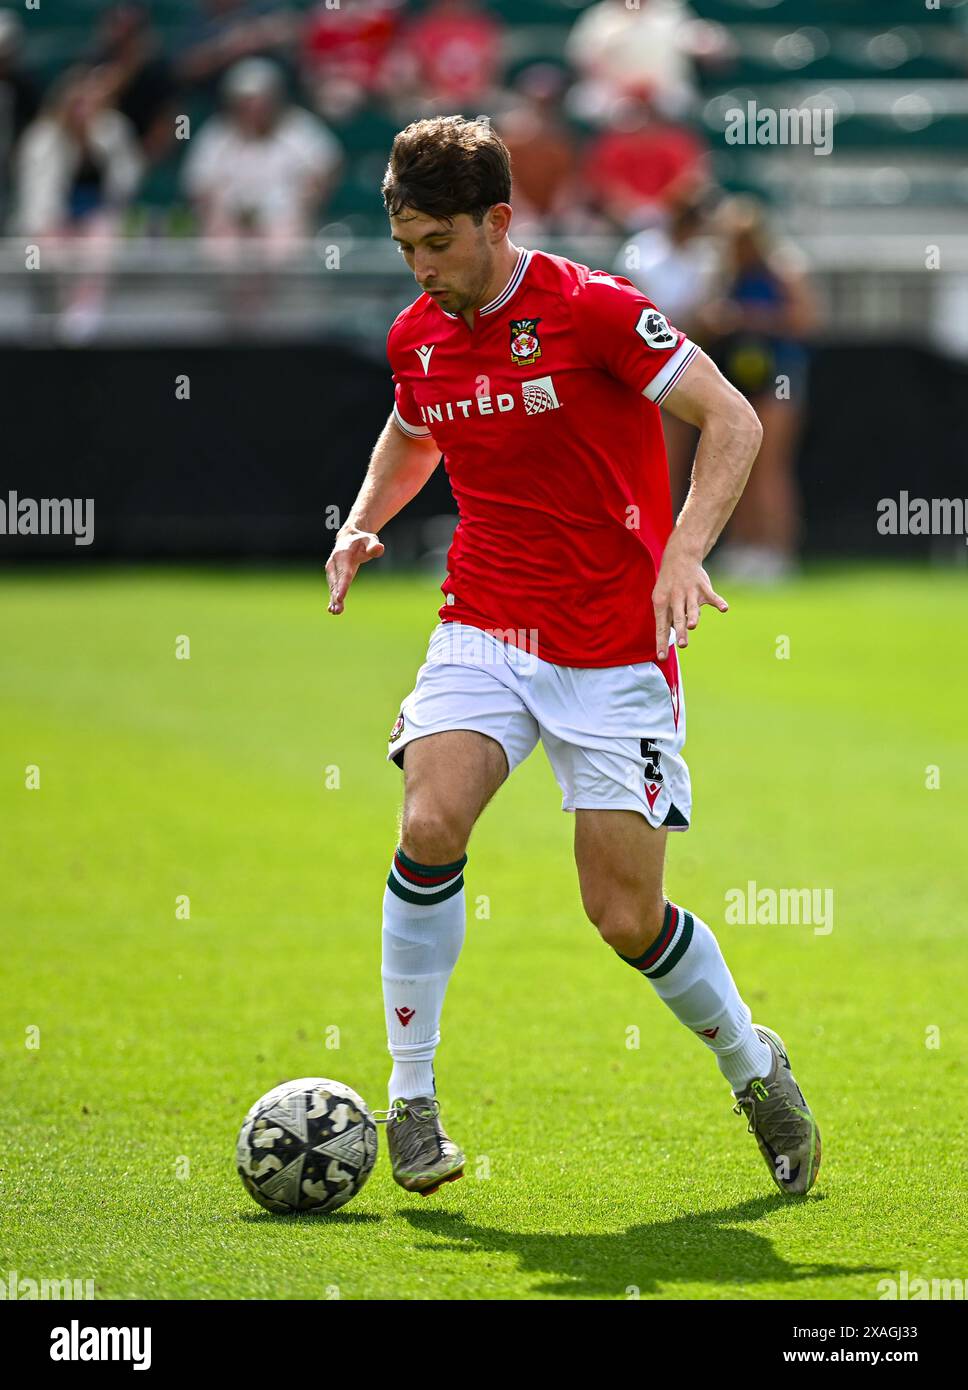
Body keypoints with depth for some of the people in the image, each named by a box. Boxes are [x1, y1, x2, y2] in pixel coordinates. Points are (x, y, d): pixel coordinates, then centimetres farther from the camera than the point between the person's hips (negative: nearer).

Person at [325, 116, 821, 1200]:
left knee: (629, 920, -5)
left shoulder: (592, 309, -14)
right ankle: (410, 1098, -10)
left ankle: (752, 1064, 25)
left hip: (614, 651, -4)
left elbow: (732, 421, -12)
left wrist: (683, 551, -26)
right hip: (484, 633, 4)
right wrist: (363, 523, 7)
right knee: (431, 826, -23)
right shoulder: (415, 338, 4)